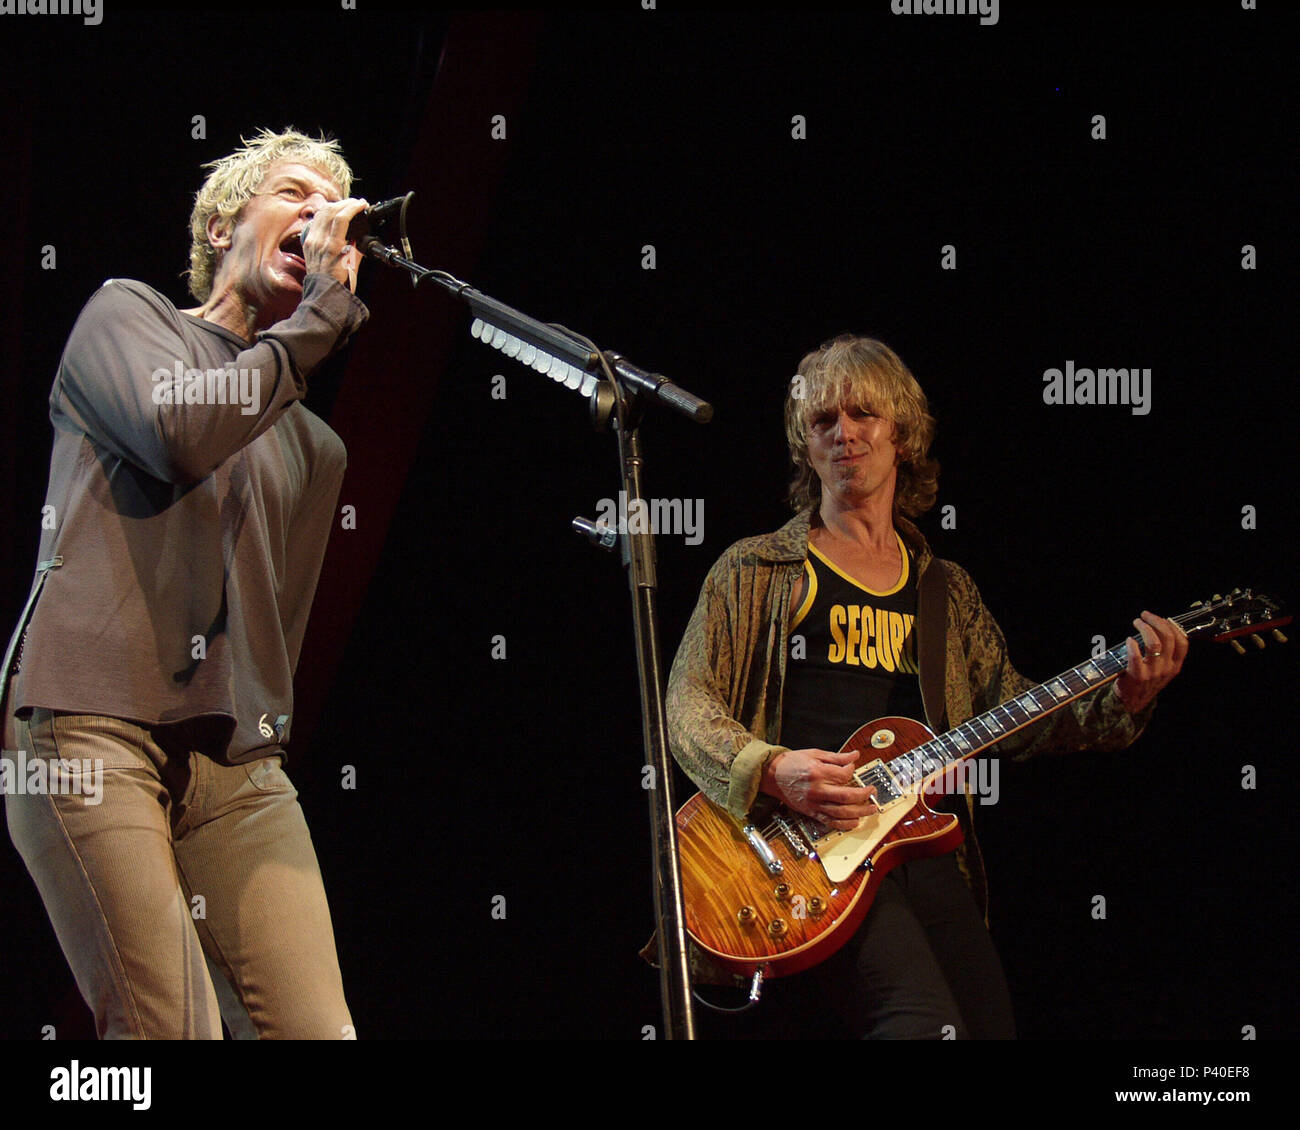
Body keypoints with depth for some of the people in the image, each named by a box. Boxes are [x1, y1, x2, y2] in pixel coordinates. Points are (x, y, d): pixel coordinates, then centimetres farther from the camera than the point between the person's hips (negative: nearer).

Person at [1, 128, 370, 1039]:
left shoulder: (314, 444, 27)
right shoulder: (129, 315, 13)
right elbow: (180, 433, -9)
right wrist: (319, 313, -2)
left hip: (234, 761, 6)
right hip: (91, 724, -5)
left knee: (318, 1030, -11)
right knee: (171, 1033, -19)